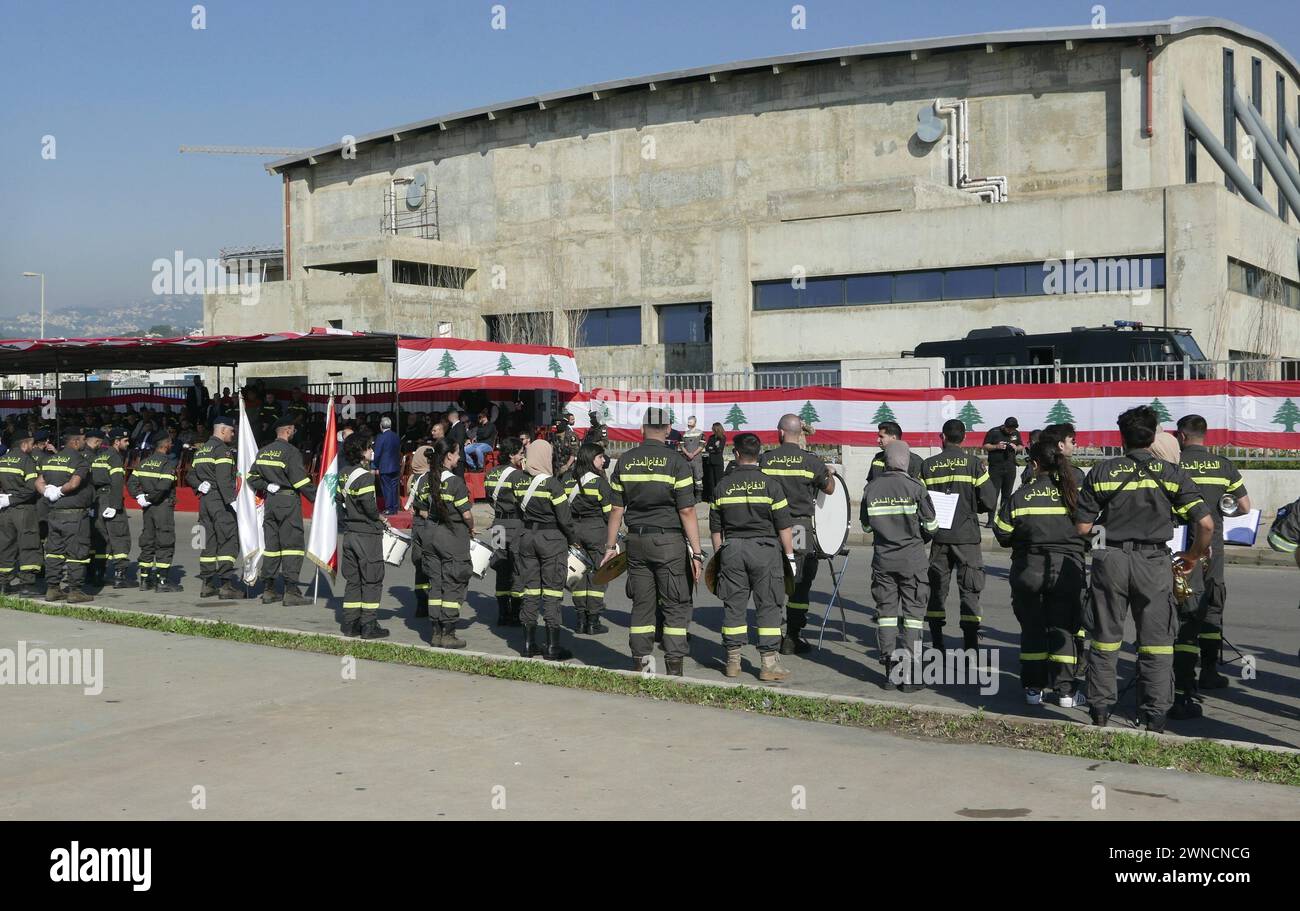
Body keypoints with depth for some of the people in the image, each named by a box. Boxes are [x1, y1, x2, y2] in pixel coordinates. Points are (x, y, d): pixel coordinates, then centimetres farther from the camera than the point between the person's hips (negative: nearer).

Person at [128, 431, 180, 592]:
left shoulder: (144, 462, 11)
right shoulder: (168, 463, -12)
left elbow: (131, 482, 6)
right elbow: (163, 486, -23)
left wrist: (140, 496, 0)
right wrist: (150, 499, -11)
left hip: (148, 508, 7)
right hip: (164, 507, -7)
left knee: (147, 543, 13)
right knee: (165, 544, -2)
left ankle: (144, 580, 16)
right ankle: (162, 581, -3)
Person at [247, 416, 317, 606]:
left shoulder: (263, 451, 11)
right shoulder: (290, 451, -12)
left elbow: (252, 478, 14)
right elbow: (301, 481, -15)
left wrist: (266, 487, 10)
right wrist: (317, 498, -8)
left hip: (270, 501, 7)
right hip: (288, 500, -7)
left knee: (271, 544, 11)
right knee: (292, 544, -5)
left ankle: (268, 590, 15)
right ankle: (291, 592, -8)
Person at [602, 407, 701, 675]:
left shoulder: (625, 461, 5)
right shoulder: (676, 462, -8)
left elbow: (616, 509, 7)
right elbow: (687, 511, -11)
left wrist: (611, 545, 15)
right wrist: (696, 552, -10)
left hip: (636, 540, 4)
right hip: (669, 542, -4)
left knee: (641, 604, 12)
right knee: (676, 606, 2)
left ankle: (641, 663, 15)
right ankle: (674, 668, -1)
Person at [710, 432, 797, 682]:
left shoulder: (722, 486, 3)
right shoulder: (771, 484, -5)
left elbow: (715, 528, 7)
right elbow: (784, 525, -5)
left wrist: (719, 555, 17)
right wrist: (790, 555, 3)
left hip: (732, 549, 3)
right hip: (765, 549, -2)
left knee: (734, 605, 9)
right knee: (768, 606, 2)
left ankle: (733, 661, 13)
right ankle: (769, 663, 1)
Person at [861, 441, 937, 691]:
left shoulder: (871, 488, -1)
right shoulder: (914, 487, -10)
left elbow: (866, 525, 8)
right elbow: (931, 525, -6)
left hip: (882, 558, 3)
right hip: (912, 558, -3)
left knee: (886, 612, 8)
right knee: (913, 613, 3)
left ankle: (890, 673, 9)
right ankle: (910, 674, 1)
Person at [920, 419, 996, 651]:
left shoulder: (928, 465, -1)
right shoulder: (974, 464, -6)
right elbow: (989, 502, -8)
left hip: (939, 537, 2)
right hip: (967, 536, -2)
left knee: (937, 590, 12)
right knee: (970, 591, 2)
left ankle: (937, 645, 15)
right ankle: (970, 646, -2)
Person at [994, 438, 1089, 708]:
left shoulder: (1021, 496, -6)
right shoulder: (1075, 493, -4)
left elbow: (1003, 535, -1)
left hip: (1028, 569, 0)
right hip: (1067, 568, 0)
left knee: (1032, 628, 11)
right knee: (1063, 628, 7)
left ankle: (1033, 688, 14)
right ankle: (1065, 690, 6)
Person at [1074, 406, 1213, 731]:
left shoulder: (1101, 472, 2)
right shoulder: (1171, 473, 1)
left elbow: (1082, 527, 0)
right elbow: (1206, 524, -4)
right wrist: (1193, 556, 12)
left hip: (1110, 559, 1)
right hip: (1152, 561, -1)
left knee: (1105, 639, 12)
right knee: (1156, 643, 8)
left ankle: (1100, 710, 18)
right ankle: (1155, 717, 8)